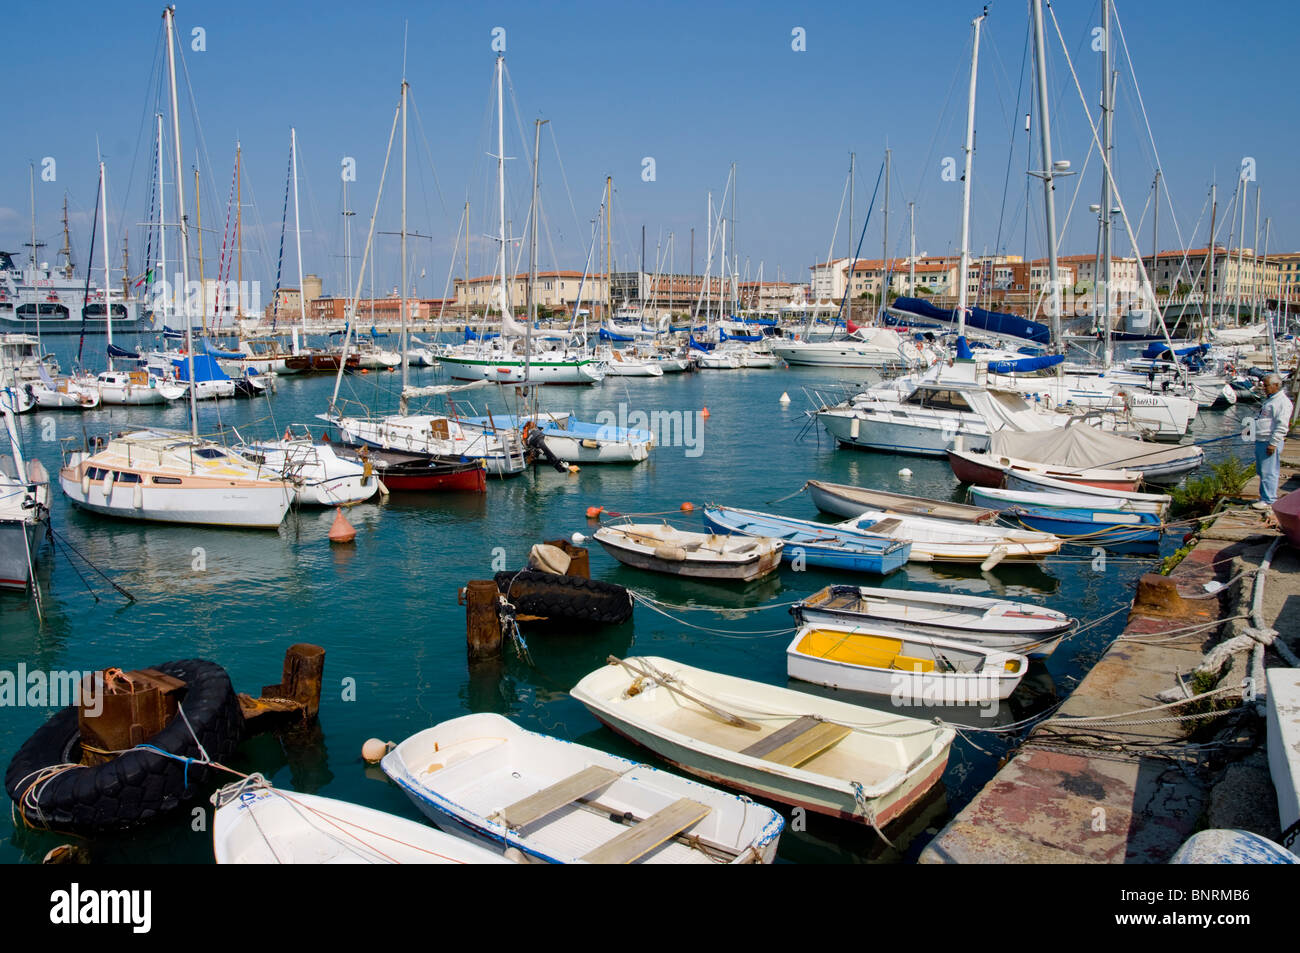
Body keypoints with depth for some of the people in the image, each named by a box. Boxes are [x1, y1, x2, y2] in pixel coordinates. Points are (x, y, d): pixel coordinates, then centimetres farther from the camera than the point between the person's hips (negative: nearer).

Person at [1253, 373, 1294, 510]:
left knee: (1269, 473, -8)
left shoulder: (1282, 401, -13)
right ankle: (1264, 497, 22)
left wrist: (1273, 443, -23)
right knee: (1262, 471, 14)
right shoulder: (1269, 400, 19)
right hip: (1260, 441, 10)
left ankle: (1269, 501, -6)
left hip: (1270, 443, -10)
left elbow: (1282, 425, -20)